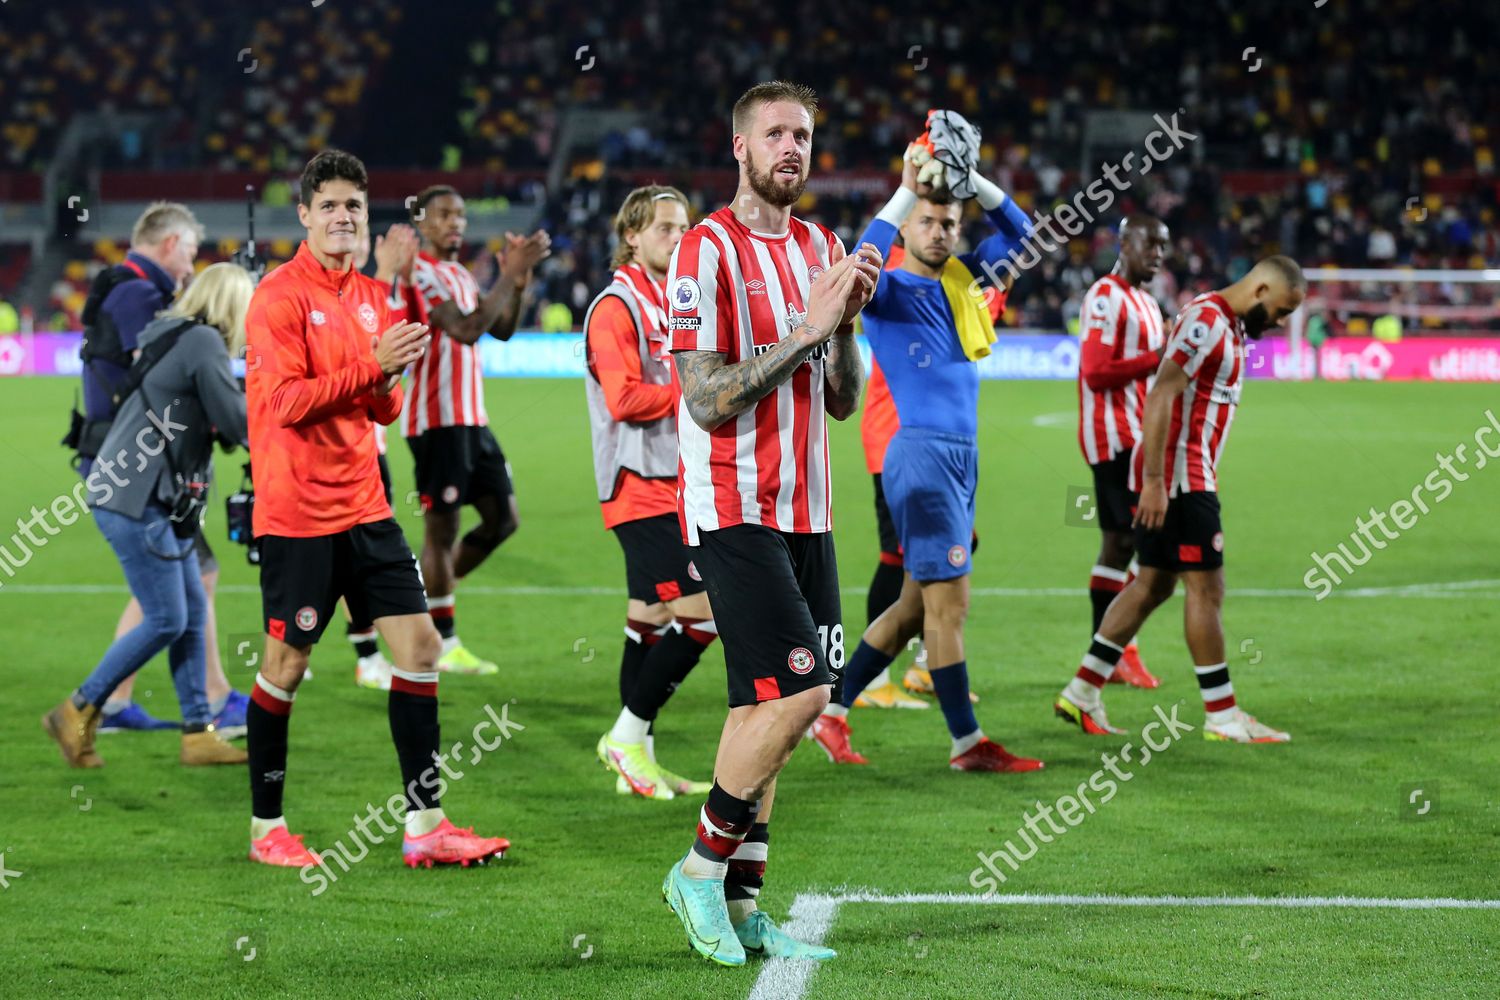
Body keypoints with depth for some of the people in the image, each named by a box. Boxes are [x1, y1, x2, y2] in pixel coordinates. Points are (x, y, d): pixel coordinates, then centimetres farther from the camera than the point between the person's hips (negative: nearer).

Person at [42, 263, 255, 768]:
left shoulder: (167, 335, 16)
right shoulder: (202, 342, -13)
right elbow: (237, 423, -13)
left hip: (155, 501, 10)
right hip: (136, 503, -10)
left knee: (193, 613, 10)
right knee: (166, 622, -6)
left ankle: (198, 732, 12)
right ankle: (79, 712, 3)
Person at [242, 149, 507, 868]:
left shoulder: (370, 297, 13)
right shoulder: (279, 295, -9)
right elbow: (287, 401, -17)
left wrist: (389, 383, -6)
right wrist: (371, 365, -22)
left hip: (363, 505, 7)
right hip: (297, 508, -7)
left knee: (419, 645, 0)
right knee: (287, 662, 0)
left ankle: (425, 826, 4)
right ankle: (266, 828, 13)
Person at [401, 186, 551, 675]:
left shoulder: (460, 275, 18)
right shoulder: (419, 272, -12)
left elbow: (501, 329, 16)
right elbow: (466, 329, -23)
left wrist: (518, 281, 1)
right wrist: (511, 273, -21)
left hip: (472, 418, 9)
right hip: (437, 418, -9)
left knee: (503, 519, 9)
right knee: (442, 526, -3)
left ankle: (429, 595, 21)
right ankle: (444, 644, 3)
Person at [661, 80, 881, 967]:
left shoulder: (823, 249, 13)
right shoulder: (709, 251, -9)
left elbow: (841, 402, 15)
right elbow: (709, 399, -16)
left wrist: (846, 322, -3)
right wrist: (806, 329, -20)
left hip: (805, 512, 7)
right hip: (733, 509, -7)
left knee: (769, 705, 6)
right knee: (798, 690, -15)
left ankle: (740, 905, 11)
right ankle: (702, 868, 0)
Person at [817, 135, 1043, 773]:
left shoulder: (962, 279, 14)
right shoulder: (890, 290, -6)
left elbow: (1017, 233, 19)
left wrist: (971, 179, 2)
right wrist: (907, 191, -26)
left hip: (962, 457, 8)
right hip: (922, 452, -8)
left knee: (919, 604, 11)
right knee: (949, 602, -6)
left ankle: (831, 713, 18)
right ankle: (967, 743, -1)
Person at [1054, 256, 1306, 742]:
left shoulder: (1228, 325, 16)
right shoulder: (1205, 322, -16)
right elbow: (1160, 397, -22)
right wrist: (1155, 481, -25)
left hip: (1191, 476, 10)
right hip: (1179, 477, -10)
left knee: (1154, 584, 12)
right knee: (1206, 588, -6)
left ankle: (1082, 692, 15)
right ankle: (1222, 716, -1)